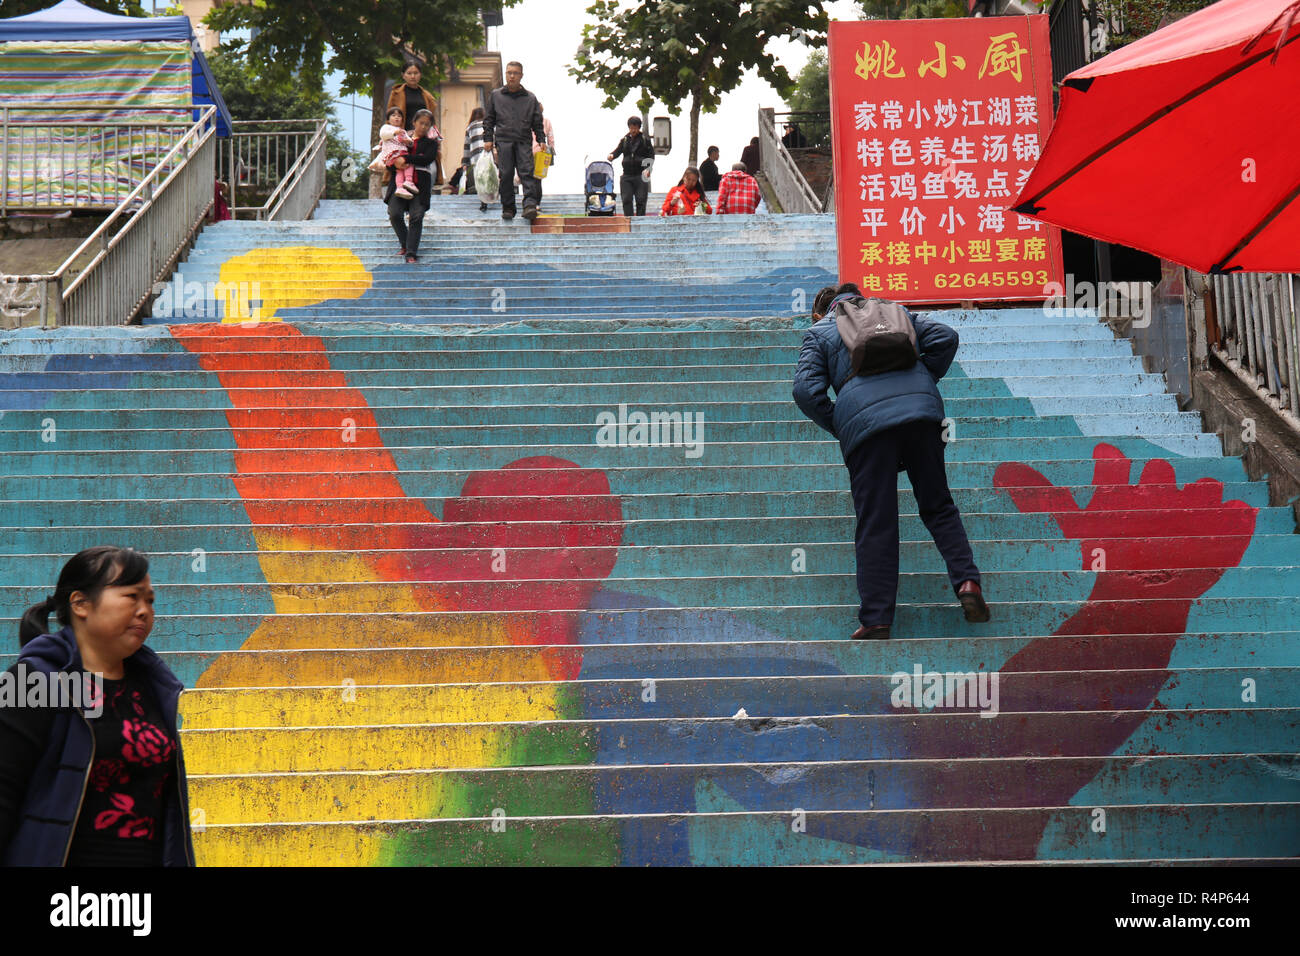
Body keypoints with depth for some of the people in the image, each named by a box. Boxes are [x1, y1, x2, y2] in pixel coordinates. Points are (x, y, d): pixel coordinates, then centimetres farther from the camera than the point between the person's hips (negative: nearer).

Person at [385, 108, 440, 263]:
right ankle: (405, 244, 9)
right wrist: (395, 163, -10)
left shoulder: (431, 141, 11)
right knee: (394, 213, -13)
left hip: (420, 182, -2)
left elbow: (429, 158, -8)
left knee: (416, 216, -13)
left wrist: (406, 159, -14)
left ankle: (411, 252, -9)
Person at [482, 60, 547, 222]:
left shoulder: (530, 98, 15)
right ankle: (507, 208, 1)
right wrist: (488, 138, 6)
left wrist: (541, 140, 5)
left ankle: (530, 205, -21)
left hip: (524, 142, 0)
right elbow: (488, 119, 16)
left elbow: (537, 122, 16)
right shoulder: (495, 95, 15)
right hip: (503, 141, 0)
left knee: (527, 172, -13)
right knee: (506, 175, -5)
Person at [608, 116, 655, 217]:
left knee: (641, 200, -3)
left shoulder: (645, 139, 6)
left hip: (641, 175, -2)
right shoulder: (624, 140, 13)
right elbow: (618, 150, 5)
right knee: (626, 200, -3)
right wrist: (612, 155, -19)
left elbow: (651, 156, 2)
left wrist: (648, 169, -14)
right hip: (627, 176, 2)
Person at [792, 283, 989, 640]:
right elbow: (944, 337, 13)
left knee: (875, 523, 0)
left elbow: (806, 389, 3)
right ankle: (967, 581, -3)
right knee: (938, 505, 15)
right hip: (922, 410, 3)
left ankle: (875, 619, -1)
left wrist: (837, 426, 12)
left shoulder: (819, 332, 18)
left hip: (863, 421, -2)